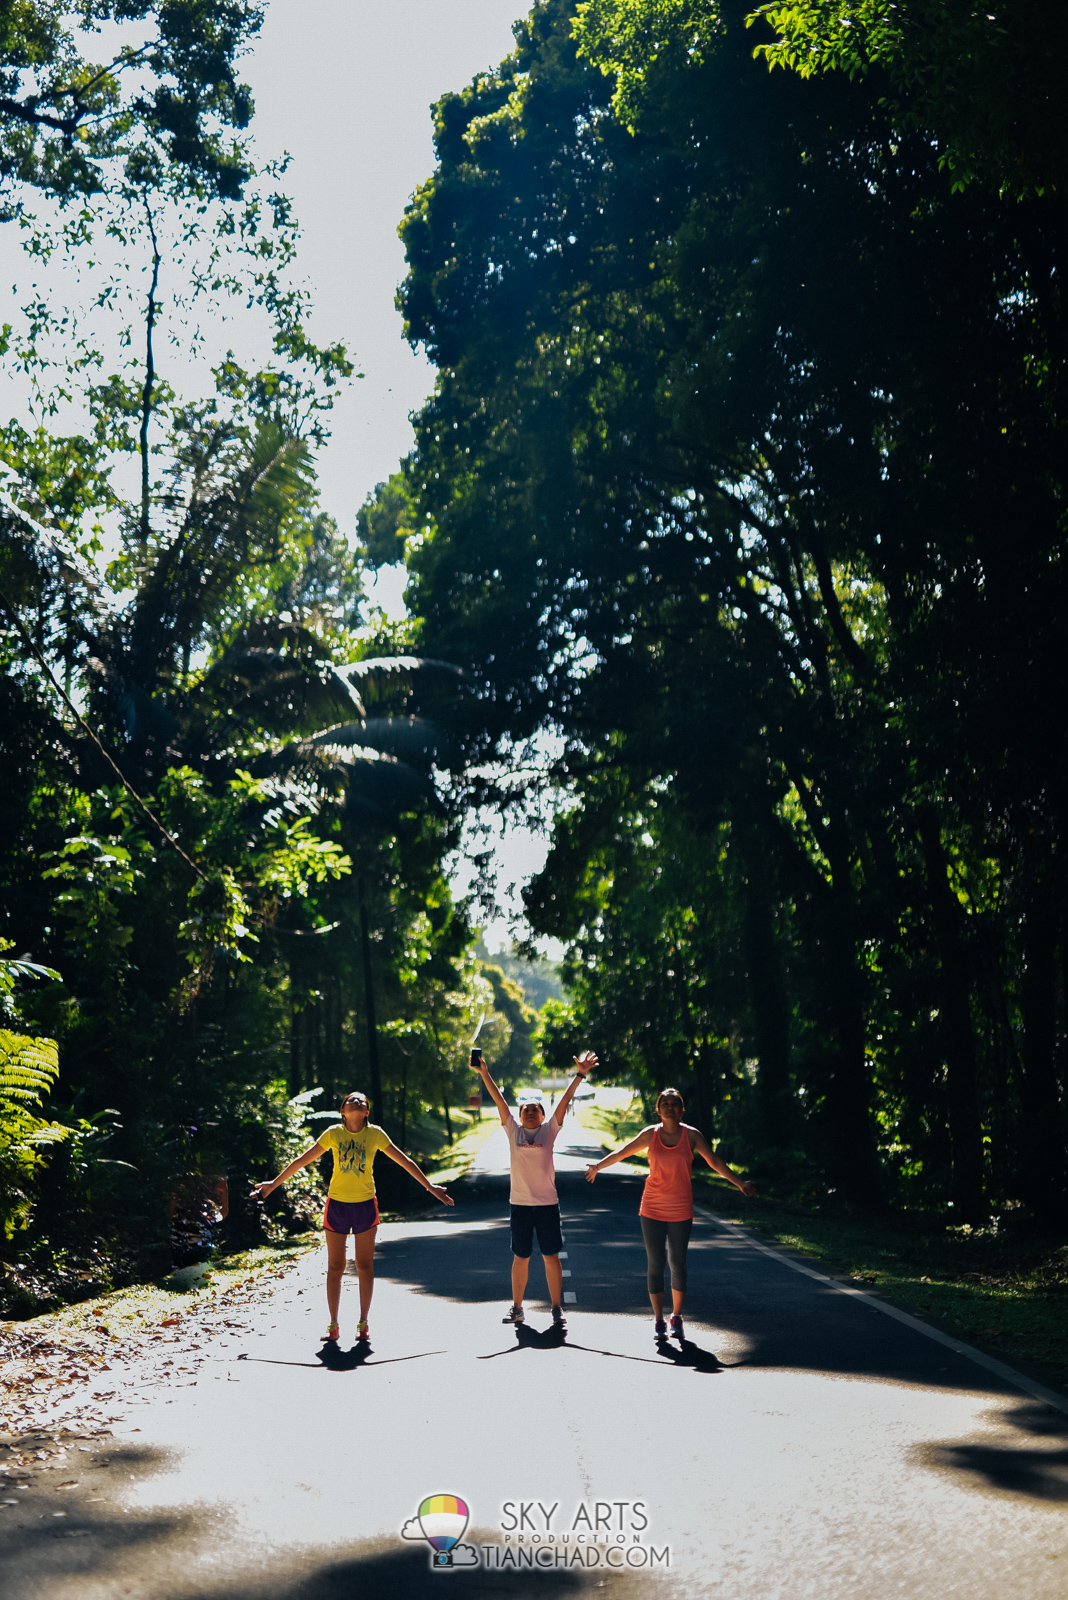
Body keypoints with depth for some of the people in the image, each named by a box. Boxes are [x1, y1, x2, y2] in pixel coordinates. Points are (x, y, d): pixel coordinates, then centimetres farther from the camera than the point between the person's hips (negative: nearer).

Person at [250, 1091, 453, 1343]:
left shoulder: (375, 1134, -5)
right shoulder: (333, 1133, -5)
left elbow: (404, 1161, 1)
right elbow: (301, 1161, 3)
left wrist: (430, 1187, 1)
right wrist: (274, 1184, 5)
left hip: (365, 1206, 0)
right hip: (337, 1205, 0)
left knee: (365, 1266, 3)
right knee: (335, 1266, 4)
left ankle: (363, 1323, 14)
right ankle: (333, 1325, 13)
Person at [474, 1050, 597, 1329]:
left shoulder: (549, 1130, 2)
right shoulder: (513, 1130, 4)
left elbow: (565, 1101, -5)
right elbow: (498, 1100, -1)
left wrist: (579, 1075, -13)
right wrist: (484, 1073, -8)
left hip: (547, 1203, -1)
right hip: (520, 1203, 1)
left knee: (551, 1256, 3)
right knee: (520, 1258, 9)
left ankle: (556, 1309, 11)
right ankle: (517, 1308, 20)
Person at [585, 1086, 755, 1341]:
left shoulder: (691, 1135, -2)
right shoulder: (650, 1134, -1)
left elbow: (714, 1161, 2)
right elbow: (622, 1152, 10)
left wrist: (739, 1182, 0)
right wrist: (598, 1165, 11)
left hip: (681, 1211, 0)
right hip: (652, 1209, 0)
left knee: (677, 1263, 3)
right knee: (655, 1264, 0)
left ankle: (676, 1317, 19)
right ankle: (658, 1321, 9)